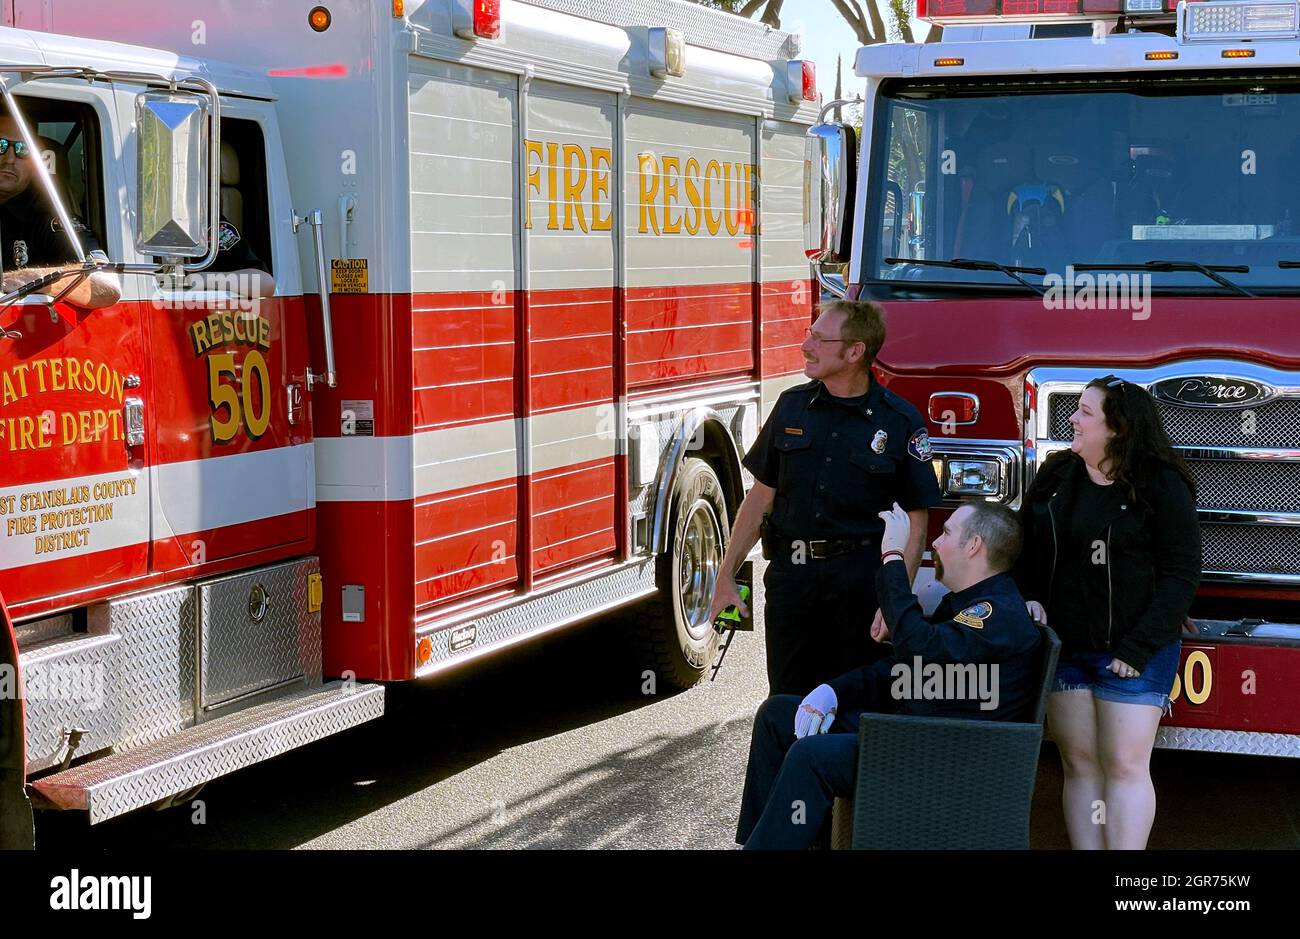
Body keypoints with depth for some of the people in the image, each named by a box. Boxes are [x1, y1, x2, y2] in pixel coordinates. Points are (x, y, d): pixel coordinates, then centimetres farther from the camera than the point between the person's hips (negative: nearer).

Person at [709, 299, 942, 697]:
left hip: (861, 580, -3)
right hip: (791, 574, 3)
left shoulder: (899, 422, -6)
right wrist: (726, 576, 6)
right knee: (788, 704, 8)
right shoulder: (793, 405, 6)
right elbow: (762, 495, 9)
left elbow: (915, 519, -5)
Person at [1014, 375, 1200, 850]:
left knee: (1126, 766, -5)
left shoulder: (1161, 486, -7)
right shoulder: (1055, 477, 8)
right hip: (1064, 648, 5)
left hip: (1131, 653, -5)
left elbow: (1181, 573, -9)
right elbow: (1023, 548, 17)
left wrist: (1139, 648, -15)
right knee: (1079, 765, 5)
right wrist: (1029, 598, -2)